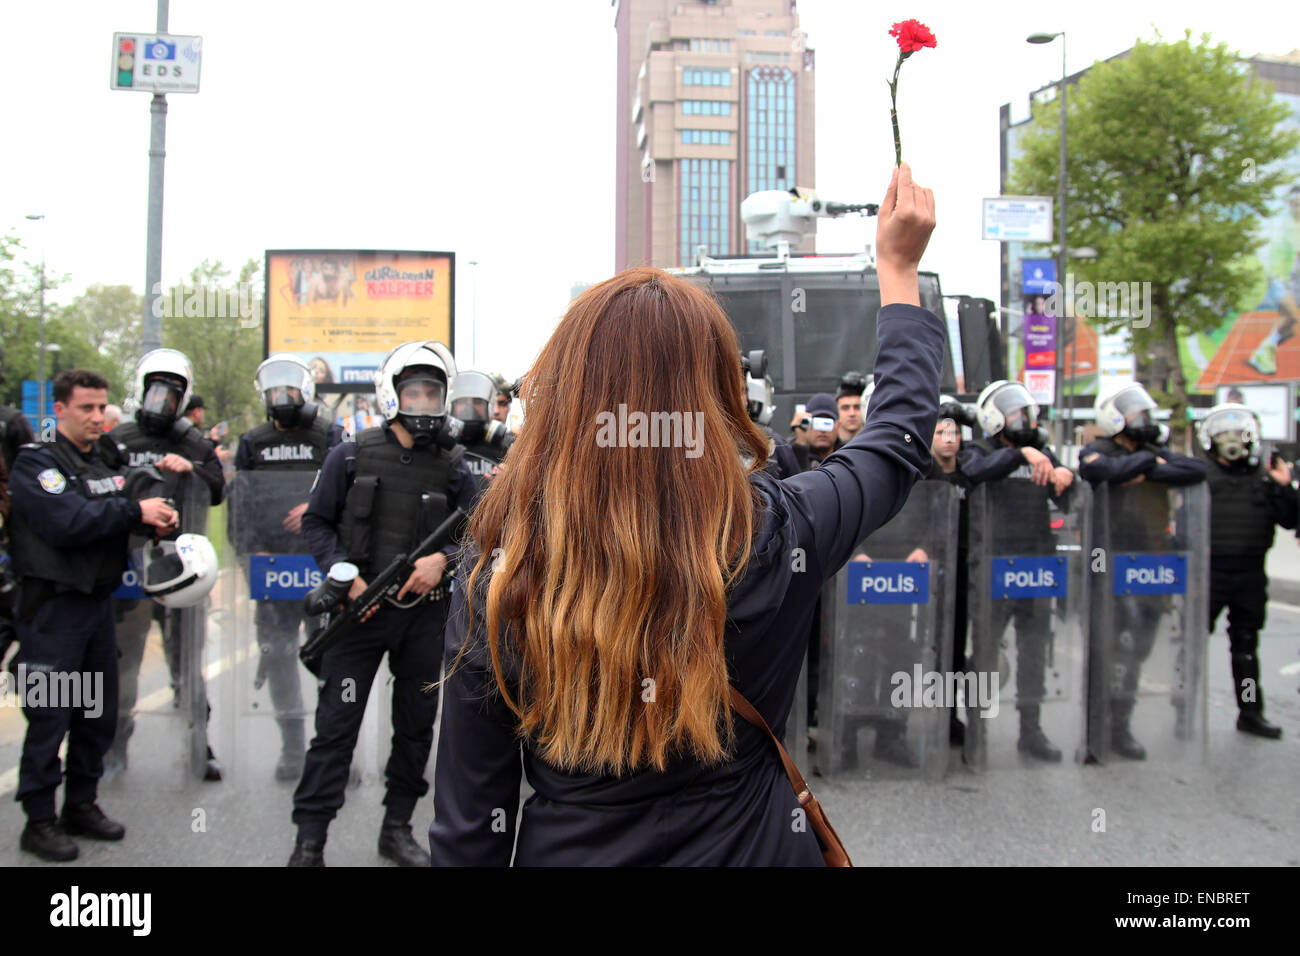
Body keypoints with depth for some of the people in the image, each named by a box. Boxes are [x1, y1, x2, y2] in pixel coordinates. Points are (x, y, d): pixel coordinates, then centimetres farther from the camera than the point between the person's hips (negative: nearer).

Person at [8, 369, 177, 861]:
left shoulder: (103, 461, 14)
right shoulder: (37, 461, -10)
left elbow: (118, 516, 16)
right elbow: (67, 523, -24)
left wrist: (156, 516, -6)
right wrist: (135, 511, -18)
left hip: (98, 601, 8)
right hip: (53, 605, -8)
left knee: (99, 714, 14)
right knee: (49, 716, -1)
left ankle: (81, 806, 28)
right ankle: (39, 821, 11)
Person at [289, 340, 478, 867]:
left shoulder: (452, 465, 4)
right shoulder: (351, 456, -1)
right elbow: (316, 521, 3)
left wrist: (443, 558, -13)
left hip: (424, 613, 3)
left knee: (416, 725, 12)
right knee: (336, 725, -1)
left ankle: (397, 827, 29)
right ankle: (309, 841, 9)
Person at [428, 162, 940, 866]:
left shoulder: (496, 576, -19)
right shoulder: (771, 538, -20)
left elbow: (468, 822, -11)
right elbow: (900, 436, 0)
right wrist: (899, 268, 11)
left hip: (564, 854, 1)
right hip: (749, 847, 0)